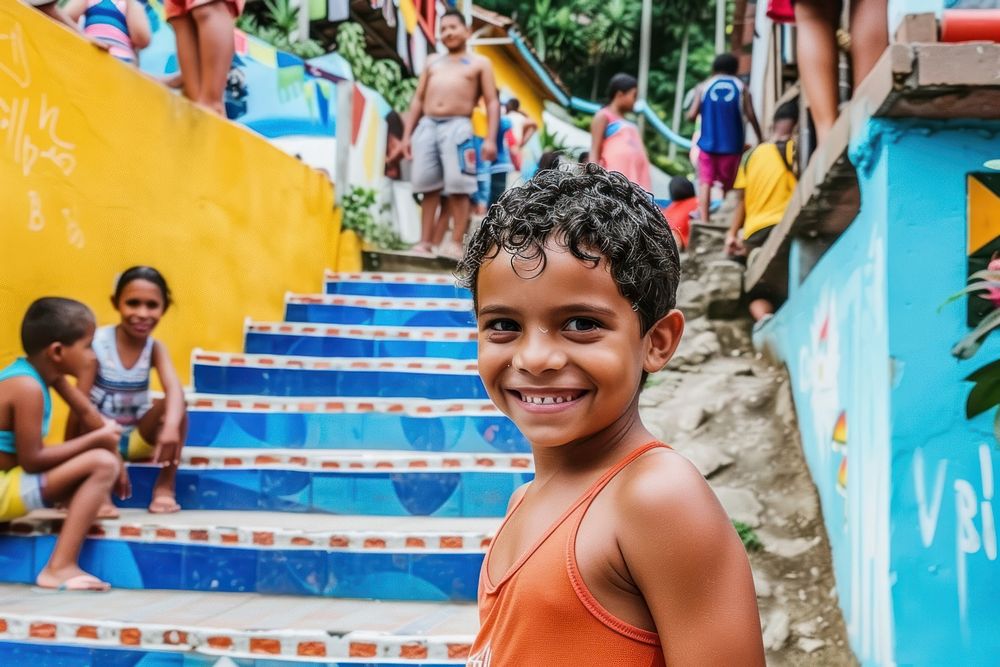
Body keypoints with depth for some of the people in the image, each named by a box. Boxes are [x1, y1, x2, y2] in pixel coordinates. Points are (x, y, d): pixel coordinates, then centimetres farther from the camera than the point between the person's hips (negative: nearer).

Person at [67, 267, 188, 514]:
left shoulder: (155, 348, -10)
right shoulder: (98, 343, -17)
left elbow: (174, 389, -30)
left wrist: (171, 427, -51)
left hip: (138, 438, 3)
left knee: (172, 405, -24)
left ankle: (164, 486, -17)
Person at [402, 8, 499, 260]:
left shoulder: (479, 63, 12)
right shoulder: (432, 63, 23)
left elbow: (492, 102, 4)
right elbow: (418, 100, 22)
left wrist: (490, 139, -8)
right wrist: (407, 134, 13)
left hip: (457, 126, -4)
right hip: (426, 126, 4)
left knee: (458, 187, -11)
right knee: (429, 187, 2)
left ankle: (456, 243, -11)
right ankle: (425, 242, 5)